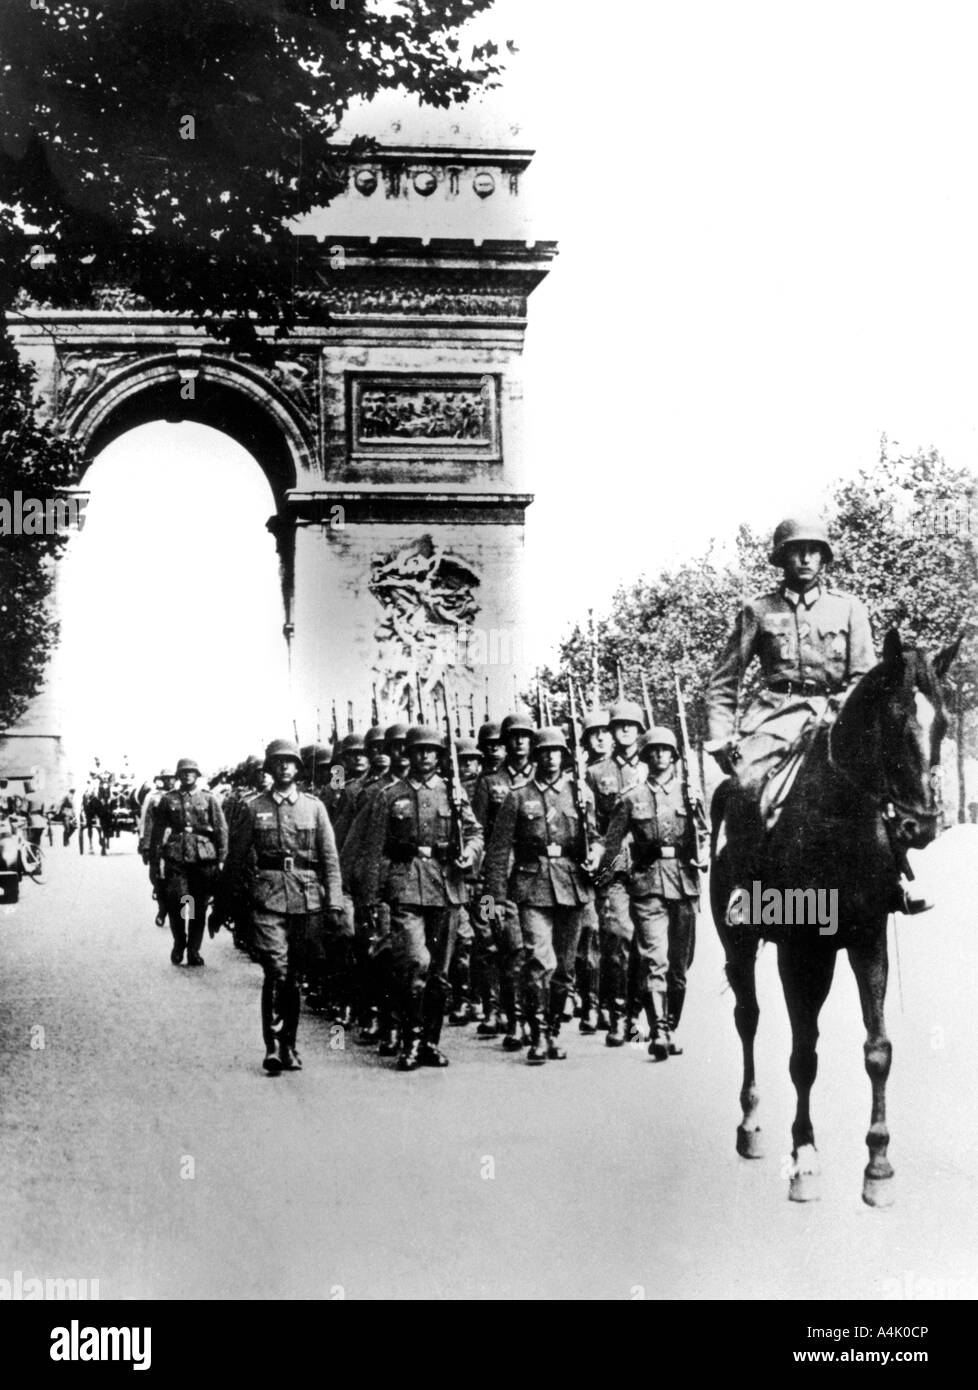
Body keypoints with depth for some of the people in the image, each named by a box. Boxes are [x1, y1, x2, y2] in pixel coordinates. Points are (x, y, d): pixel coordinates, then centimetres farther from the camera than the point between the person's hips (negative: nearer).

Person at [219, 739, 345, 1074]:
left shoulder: (314, 806, 9)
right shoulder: (252, 808, 6)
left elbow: (330, 858, 6)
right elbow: (236, 858, 11)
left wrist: (335, 903, -2)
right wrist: (225, 904, 12)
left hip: (307, 898, 2)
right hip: (268, 897, -2)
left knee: (296, 975, 8)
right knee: (276, 971, -14)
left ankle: (289, 1046, 19)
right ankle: (272, 1046, -10)